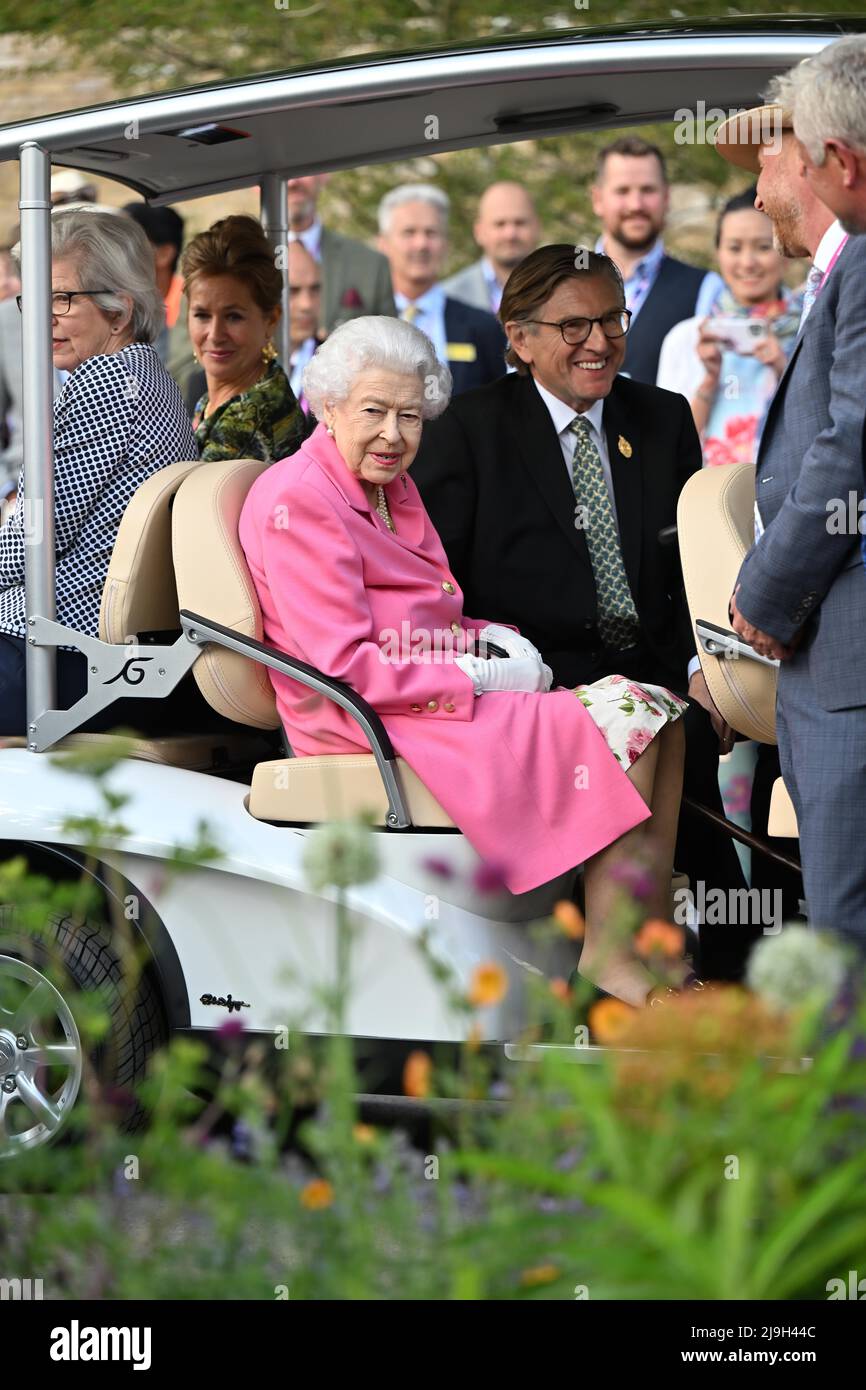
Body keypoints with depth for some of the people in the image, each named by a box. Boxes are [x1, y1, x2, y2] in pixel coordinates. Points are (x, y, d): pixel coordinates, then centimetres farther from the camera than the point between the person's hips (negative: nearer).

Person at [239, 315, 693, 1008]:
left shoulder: (392, 486, 18)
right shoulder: (299, 499, -13)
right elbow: (344, 665, -19)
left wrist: (495, 638, 4)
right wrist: (479, 673, -16)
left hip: (430, 691, 10)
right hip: (366, 721, -10)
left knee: (660, 712, -3)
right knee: (618, 722, -20)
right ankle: (607, 952, -16)